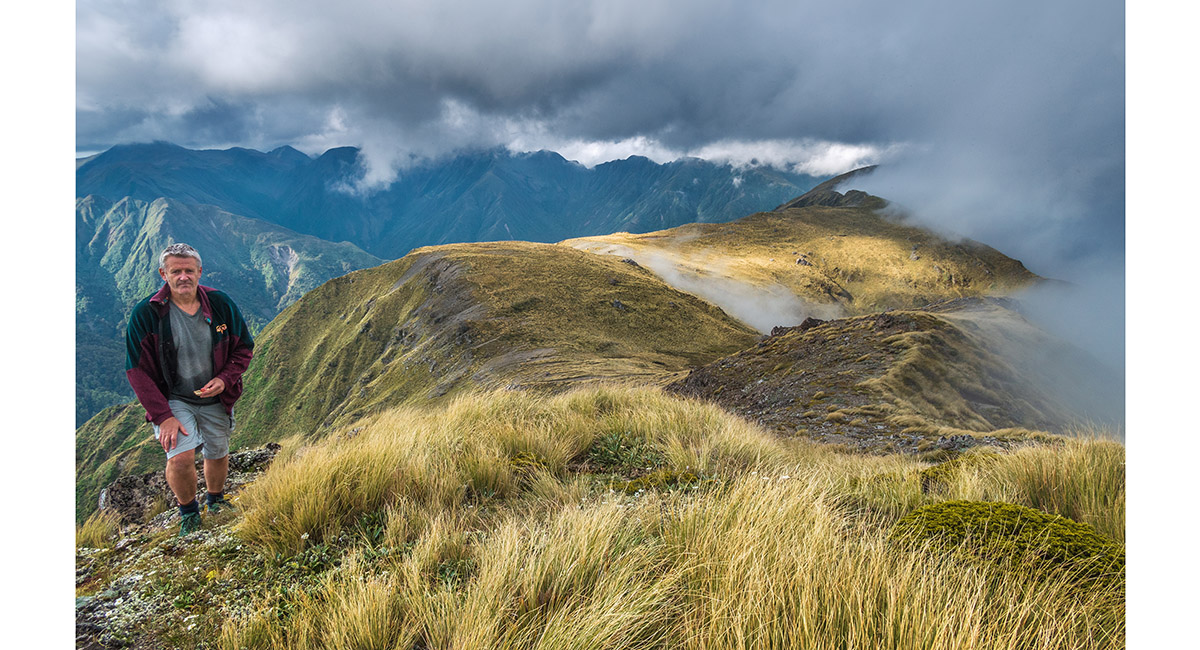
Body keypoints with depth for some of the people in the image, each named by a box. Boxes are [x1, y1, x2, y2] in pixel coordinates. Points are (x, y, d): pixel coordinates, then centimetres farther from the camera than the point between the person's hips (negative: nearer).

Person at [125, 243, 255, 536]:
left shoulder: (221, 304, -8)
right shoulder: (146, 313, -14)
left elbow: (244, 347, 4)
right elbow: (137, 370, -10)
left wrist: (225, 380, -14)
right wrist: (164, 415, -16)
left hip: (215, 399, 3)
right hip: (172, 400, -2)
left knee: (218, 454, 16)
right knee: (180, 457, -19)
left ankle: (216, 501, 47)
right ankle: (188, 512, 10)